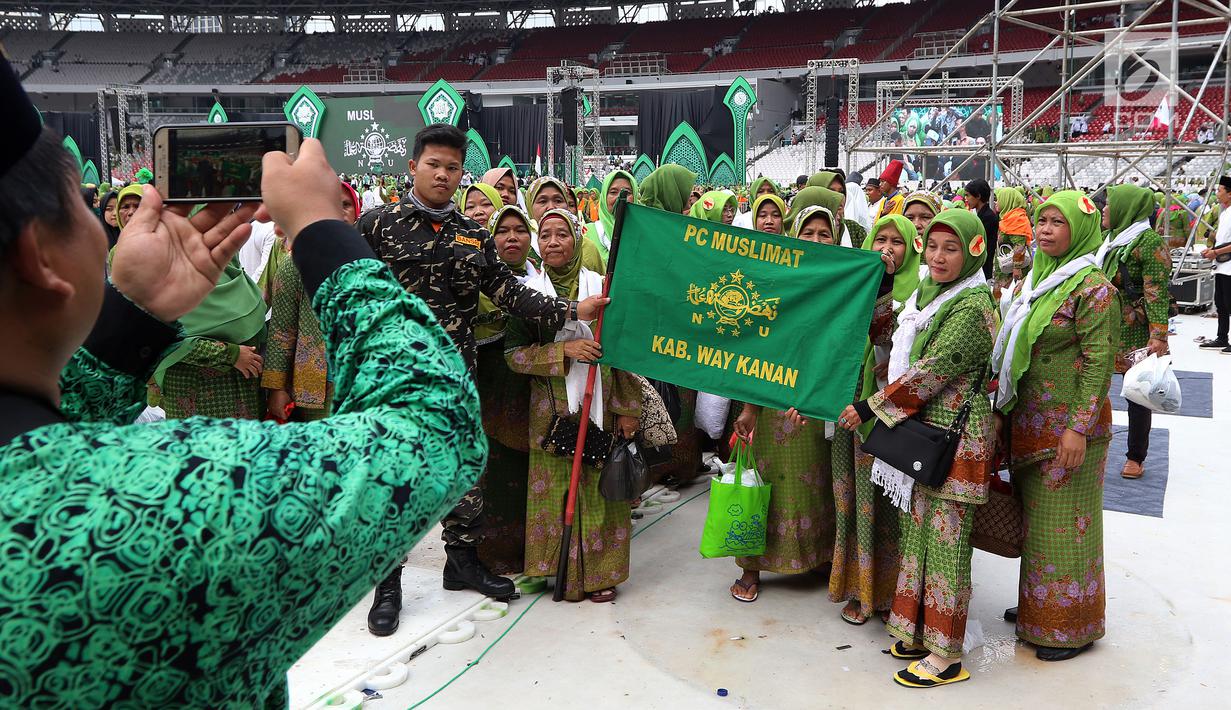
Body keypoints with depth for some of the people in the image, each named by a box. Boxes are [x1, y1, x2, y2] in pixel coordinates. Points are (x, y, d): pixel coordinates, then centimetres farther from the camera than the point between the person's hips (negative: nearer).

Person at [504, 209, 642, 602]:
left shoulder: (601, 286, 2)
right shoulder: (528, 291, 2)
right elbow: (514, 353, -3)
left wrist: (628, 408, 0)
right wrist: (564, 350, -16)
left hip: (600, 406, 0)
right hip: (552, 409, 0)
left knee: (601, 488, 3)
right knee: (558, 490, 1)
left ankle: (601, 571, 16)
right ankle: (567, 573, 16)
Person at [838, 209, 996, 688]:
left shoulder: (972, 306, -15)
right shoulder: (928, 294, 13)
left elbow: (932, 371, -20)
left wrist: (870, 407, -17)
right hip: (921, 430, 9)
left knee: (945, 539, -2)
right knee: (918, 531, 13)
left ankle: (946, 656, 8)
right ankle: (919, 631, 26)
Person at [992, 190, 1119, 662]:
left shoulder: (1093, 287, -13)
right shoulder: (1036, 281, 11)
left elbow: (1098, 362, -17)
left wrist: (1079, 427, -21)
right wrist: (1003, 410, 13)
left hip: (1069, 425, -8)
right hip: (1030, 421, 8)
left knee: (1065, 521, 0)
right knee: (1035, 516, 16)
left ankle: (1072, 625, 14)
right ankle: (1037, 606, 31)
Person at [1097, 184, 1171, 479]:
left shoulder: (1149, 241, -11)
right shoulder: (1111, 240, 14)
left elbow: (1157, 292, -17)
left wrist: (1158, 336, -24)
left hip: (1134, 332, -7)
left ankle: (1136, 457, 15)